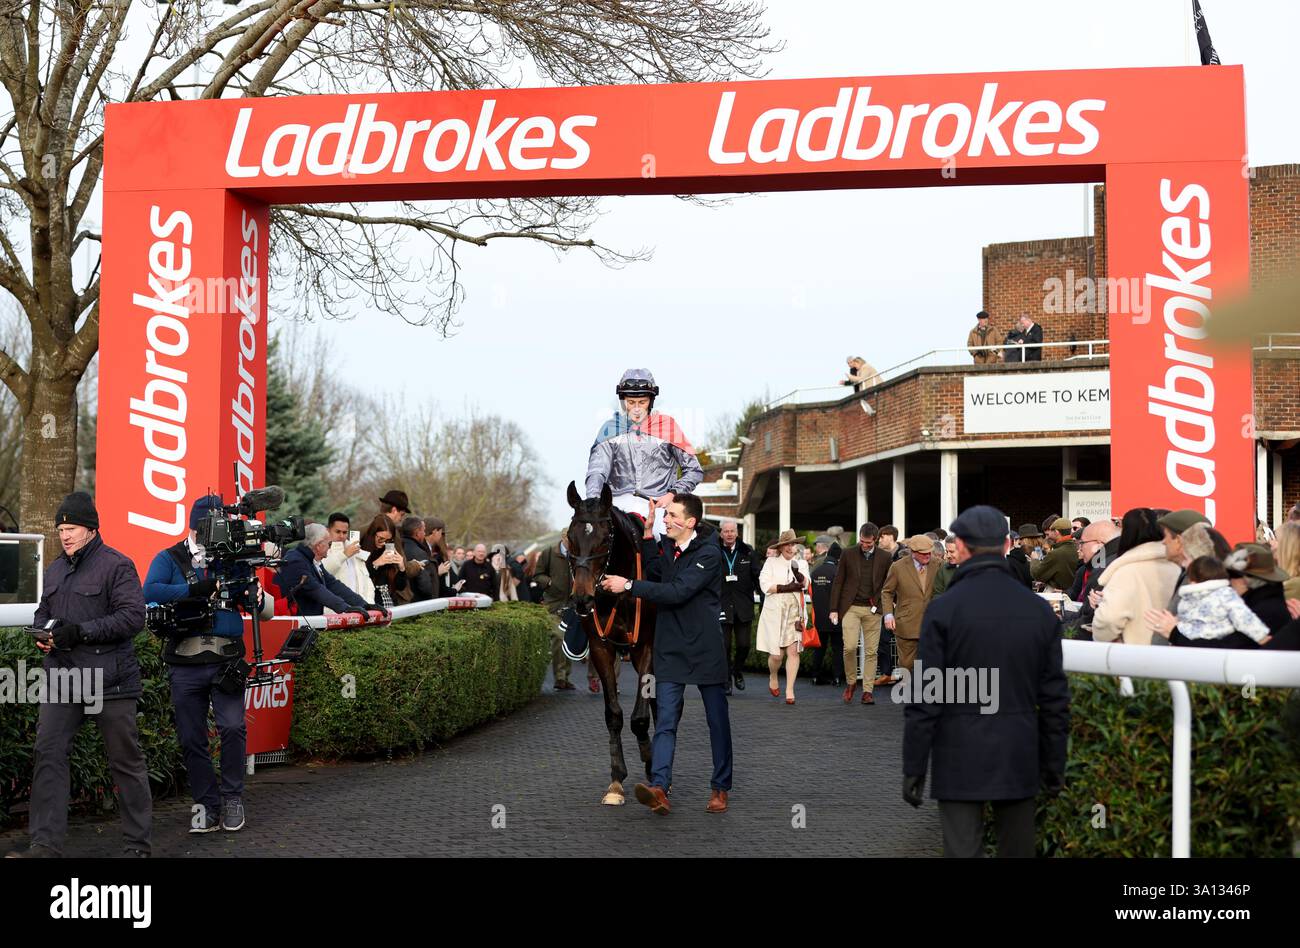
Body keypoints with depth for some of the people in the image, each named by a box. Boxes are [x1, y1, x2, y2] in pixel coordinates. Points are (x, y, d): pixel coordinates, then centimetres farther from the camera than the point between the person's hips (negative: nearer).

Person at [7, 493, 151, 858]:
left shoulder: (116, 565, -8)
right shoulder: (55, 569, 16)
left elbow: (133, 616, -15)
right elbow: (43, 610, 26)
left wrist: (81, 632, -20)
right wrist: (42, 632, 2)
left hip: (109, 679, -6)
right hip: (62, 677, 6)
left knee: (126, 760, 3)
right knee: (49, 753, -2)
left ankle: (138, 844, 13)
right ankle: (45, 844, 2)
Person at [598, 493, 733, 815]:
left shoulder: (708, 553, -15)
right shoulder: (666, 546, 10)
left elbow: (677, 592, -24)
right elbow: (656, 572, -4)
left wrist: (629, 586, -23)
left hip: (704, 649, -5)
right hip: (670, 649, 5)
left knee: (717, 720, 8)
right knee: (665, 721, -6)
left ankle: (720, 788, 18)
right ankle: (659, 787, -15)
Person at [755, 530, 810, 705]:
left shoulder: (801, 563, 14)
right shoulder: (771, 562, 5)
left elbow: (805, 584, -2)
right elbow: (765, 585, -6)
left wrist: (798, 574, -23)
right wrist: (788, 588, -9)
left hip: (795, 613, 2)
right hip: (775, 612, -2)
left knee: (793, 651, -8)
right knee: (776, 654, -3)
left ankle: (790, 691, -3)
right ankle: (773, 678, 29)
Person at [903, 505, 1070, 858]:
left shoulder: (944, 609, -9)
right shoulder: (1039, 610, 2)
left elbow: (924, 700, -10)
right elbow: (1055, 699, 5)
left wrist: (913, 769, -4)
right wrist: (1054, 766, 13)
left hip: (960, 763, -3)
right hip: (1019, 762, 4)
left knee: (963, 850, 0)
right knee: (1018, 849, 13)